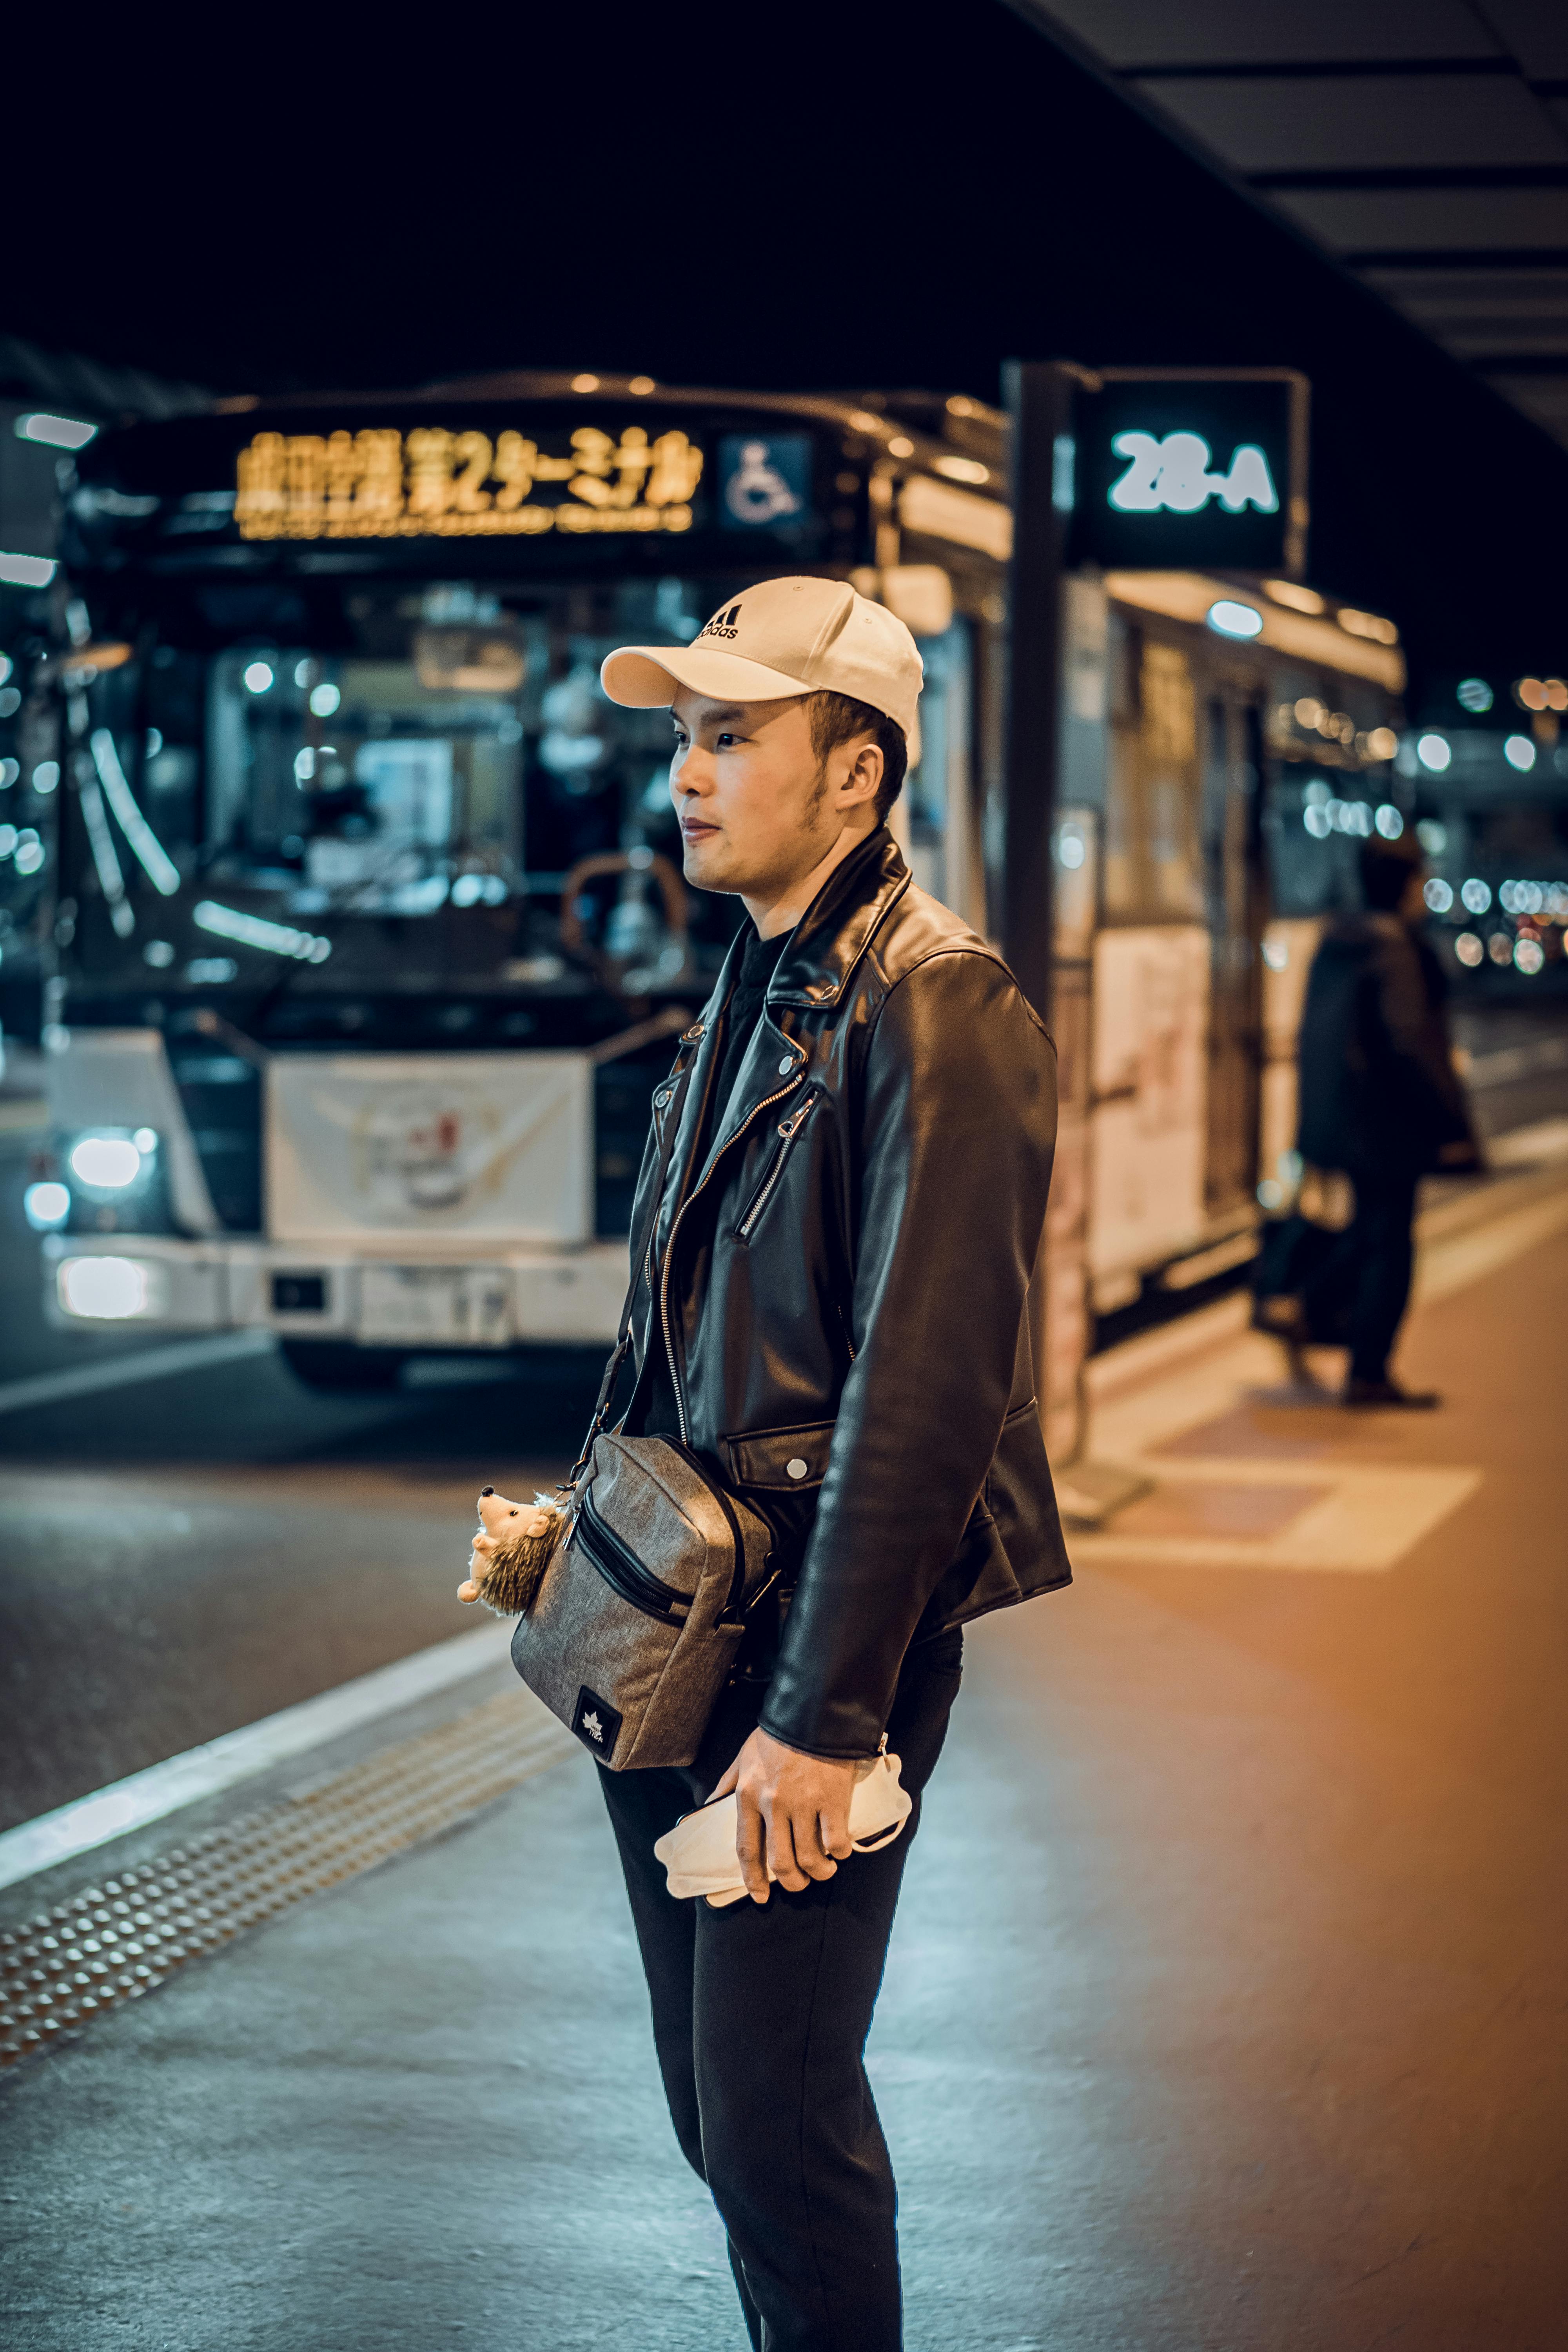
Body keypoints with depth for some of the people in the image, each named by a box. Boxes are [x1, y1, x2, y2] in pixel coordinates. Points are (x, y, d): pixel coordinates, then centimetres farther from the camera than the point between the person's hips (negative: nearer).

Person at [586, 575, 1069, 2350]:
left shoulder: (935, 1012, -15)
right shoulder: (752, 996, 14)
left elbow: (923, 1385, -20)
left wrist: (821, 1713, -21)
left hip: (825, 1624, -9)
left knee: (777, 2119, -5)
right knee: (715, 2099, 15)